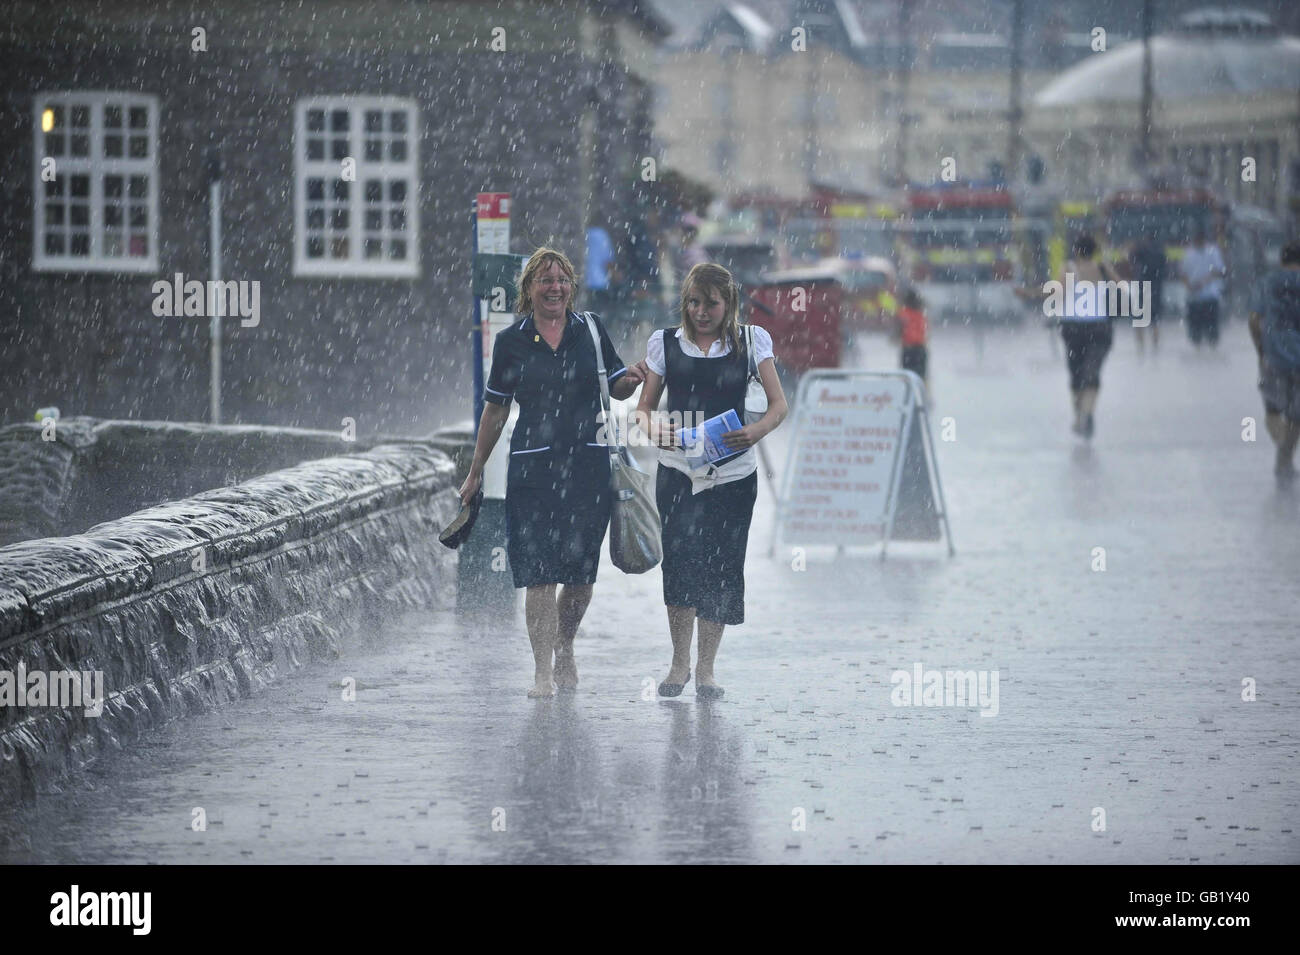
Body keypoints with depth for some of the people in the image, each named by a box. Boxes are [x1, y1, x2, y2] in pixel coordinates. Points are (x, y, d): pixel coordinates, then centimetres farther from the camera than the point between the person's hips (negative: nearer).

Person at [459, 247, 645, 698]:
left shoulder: (590, 328, 6)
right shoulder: (511, 341, 4)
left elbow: (616, 387, 14)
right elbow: (495, 409, 11)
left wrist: (630, 381, -11)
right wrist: (476, 472, 13)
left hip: (588, 465, 1)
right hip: (533, 468, -1)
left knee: (581, 572, 6)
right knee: (539, 573, -9)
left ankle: (564, 651, 29)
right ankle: (542, 672, -8)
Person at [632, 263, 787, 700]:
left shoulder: (751, 342, 4)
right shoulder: (666, 343, 6)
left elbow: (778, 405, 1)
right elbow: (643, 408, 9)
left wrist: (757, 431, -20)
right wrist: (653, 427, -14)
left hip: (733, 472, 0)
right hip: (679, 470, 0)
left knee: (721, 567, -1)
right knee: (681, 560, -14)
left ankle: (705, 668, 12)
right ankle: (679, 663, -3)